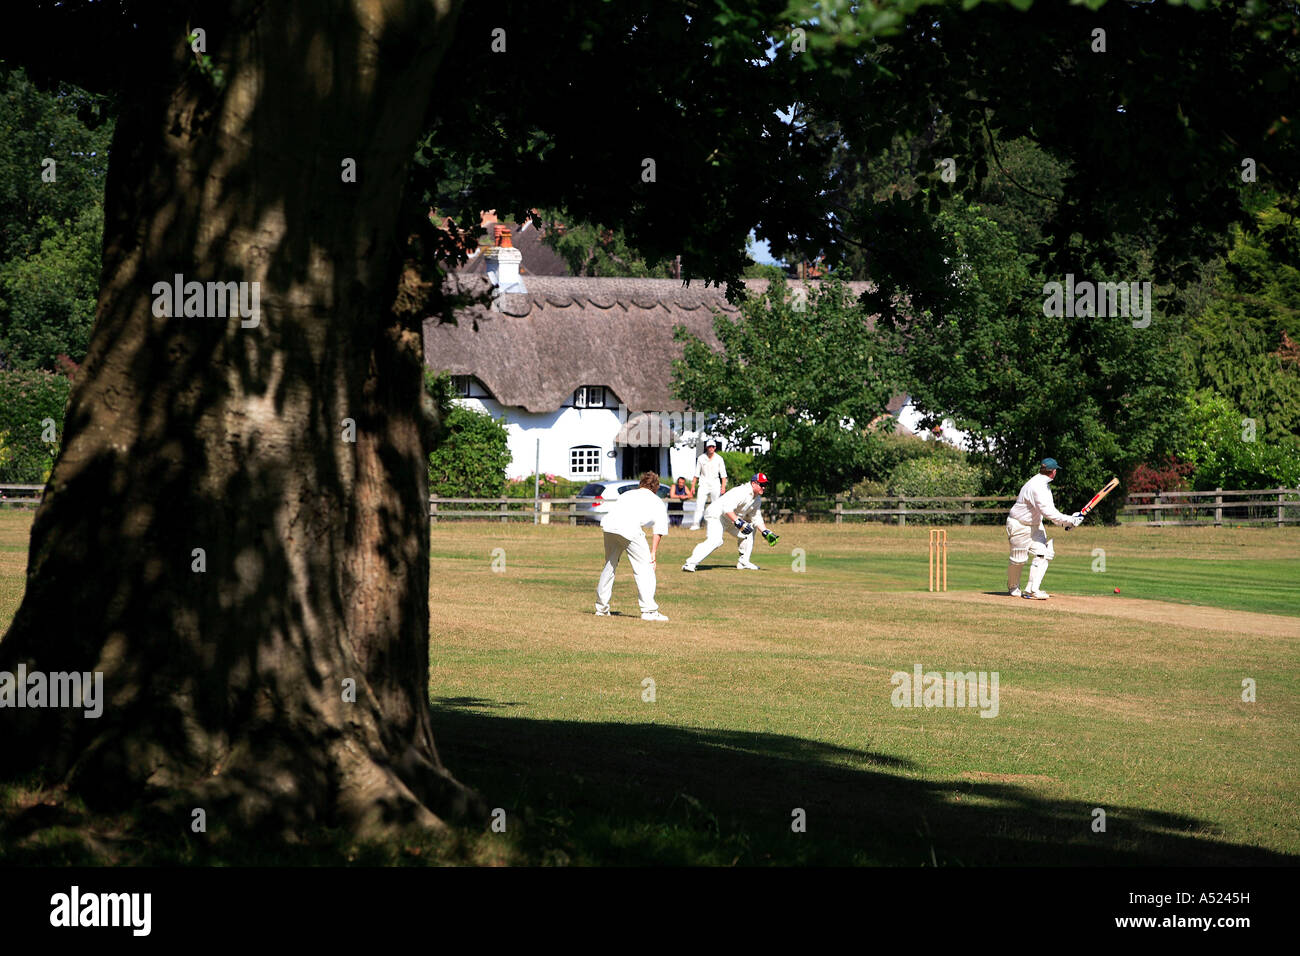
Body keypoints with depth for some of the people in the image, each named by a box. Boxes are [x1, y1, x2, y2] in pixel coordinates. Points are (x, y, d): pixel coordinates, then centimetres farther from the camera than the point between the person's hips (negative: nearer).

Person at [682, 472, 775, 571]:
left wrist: (766, 532, 3)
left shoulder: (758, 499, 7)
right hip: (716, 515, -10)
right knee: (715, 540, -30)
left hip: (730, 520, 10)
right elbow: (727, 508, -34)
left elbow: (756, 519, 16)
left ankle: (743, 562, 17)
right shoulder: (741, 492, -24)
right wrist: (739, 523, -44)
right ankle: (690, 563, -37)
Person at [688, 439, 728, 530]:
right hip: (704, 484, 0)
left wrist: (723, 486, -8)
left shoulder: (719, 458, 3)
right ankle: (696, 523, -13)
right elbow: (696, 473, 7)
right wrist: (693, 486, 1)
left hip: (715, 484, 0)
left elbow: (723, 474, 2)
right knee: (699, 503, -11)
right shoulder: (701, 458, 4)